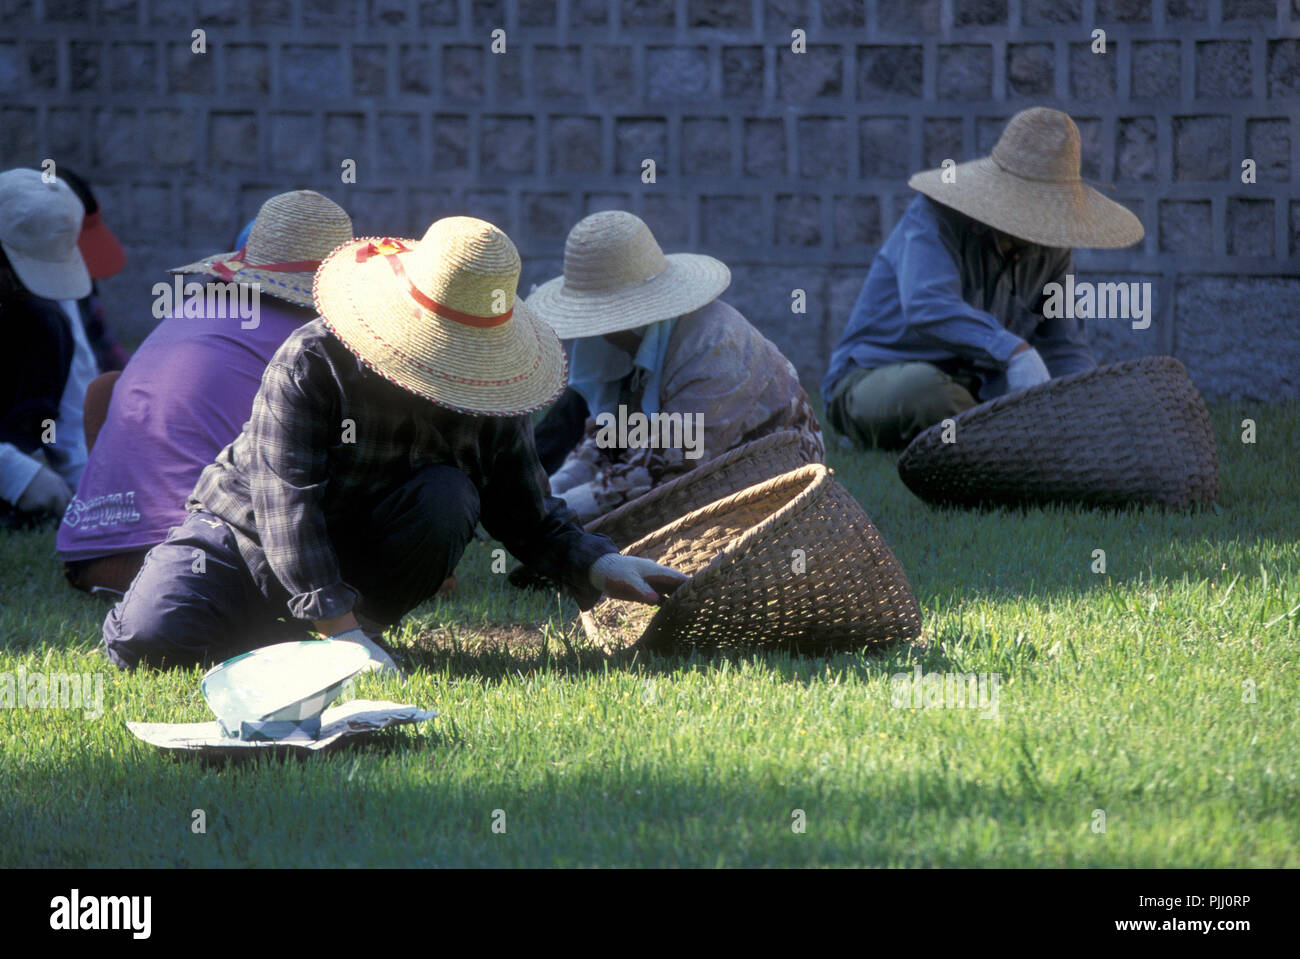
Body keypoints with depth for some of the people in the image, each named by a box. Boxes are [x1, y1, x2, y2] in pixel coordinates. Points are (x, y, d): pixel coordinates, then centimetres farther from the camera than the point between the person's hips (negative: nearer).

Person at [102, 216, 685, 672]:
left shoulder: (484, 397, -9)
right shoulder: (309, 363, -25)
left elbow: (527, 513, 0)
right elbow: (287, 501, -31)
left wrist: (597, 565, -20)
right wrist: (337, 622, -39)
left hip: (361, 554, 3)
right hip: (246, 534, -3)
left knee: (447, 495, -27)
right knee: (148, 643, -26)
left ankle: (366, 629, -12)